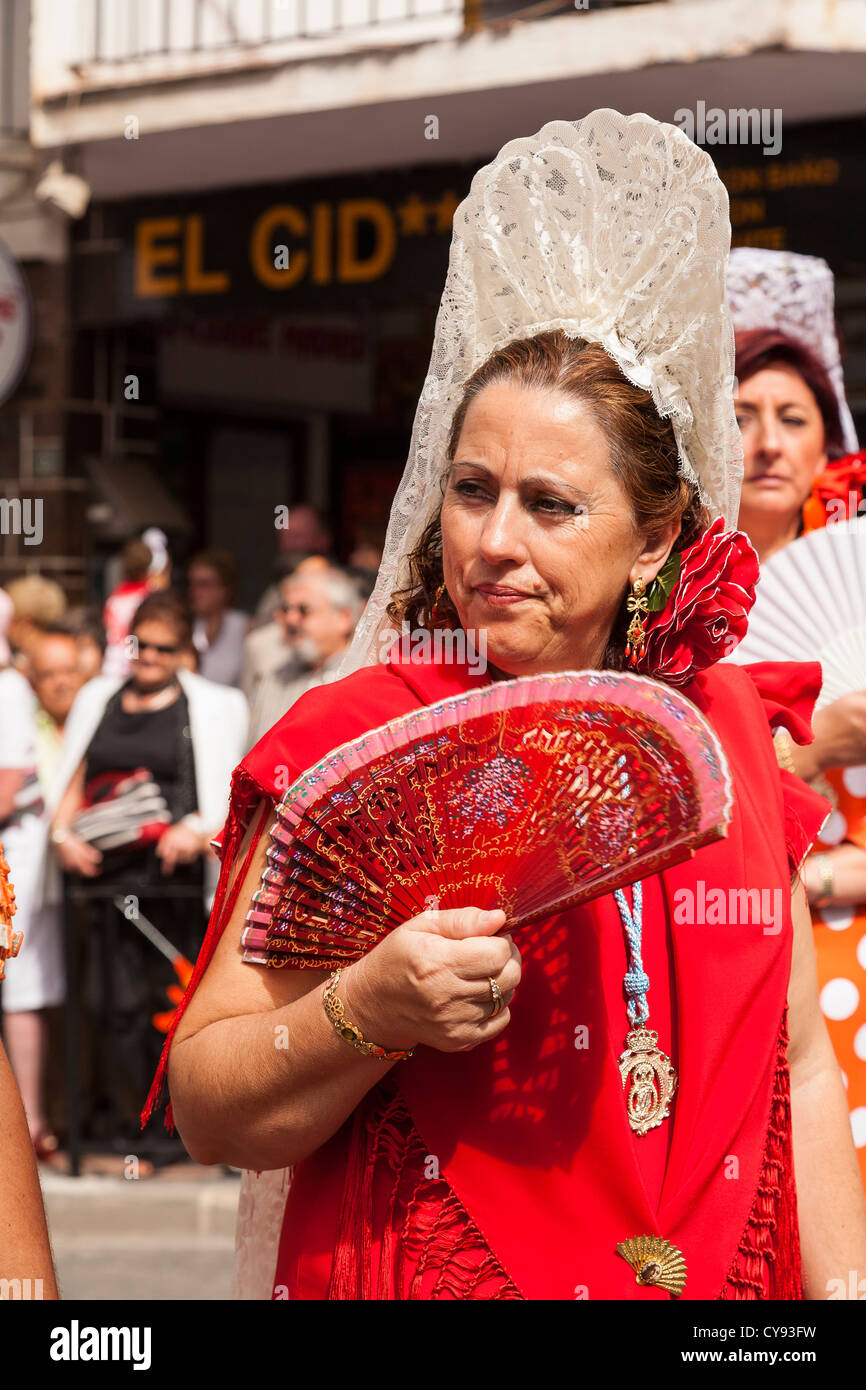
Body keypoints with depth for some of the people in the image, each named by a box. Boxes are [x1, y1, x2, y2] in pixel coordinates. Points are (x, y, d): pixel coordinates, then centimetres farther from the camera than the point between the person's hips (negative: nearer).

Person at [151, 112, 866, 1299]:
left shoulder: (727, 731, 2)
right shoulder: (354, 740, -10)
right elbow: (206, 1109, -12)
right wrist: (371, 1011, -28)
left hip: (722, 1278, 4)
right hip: (416, 1281, -3)